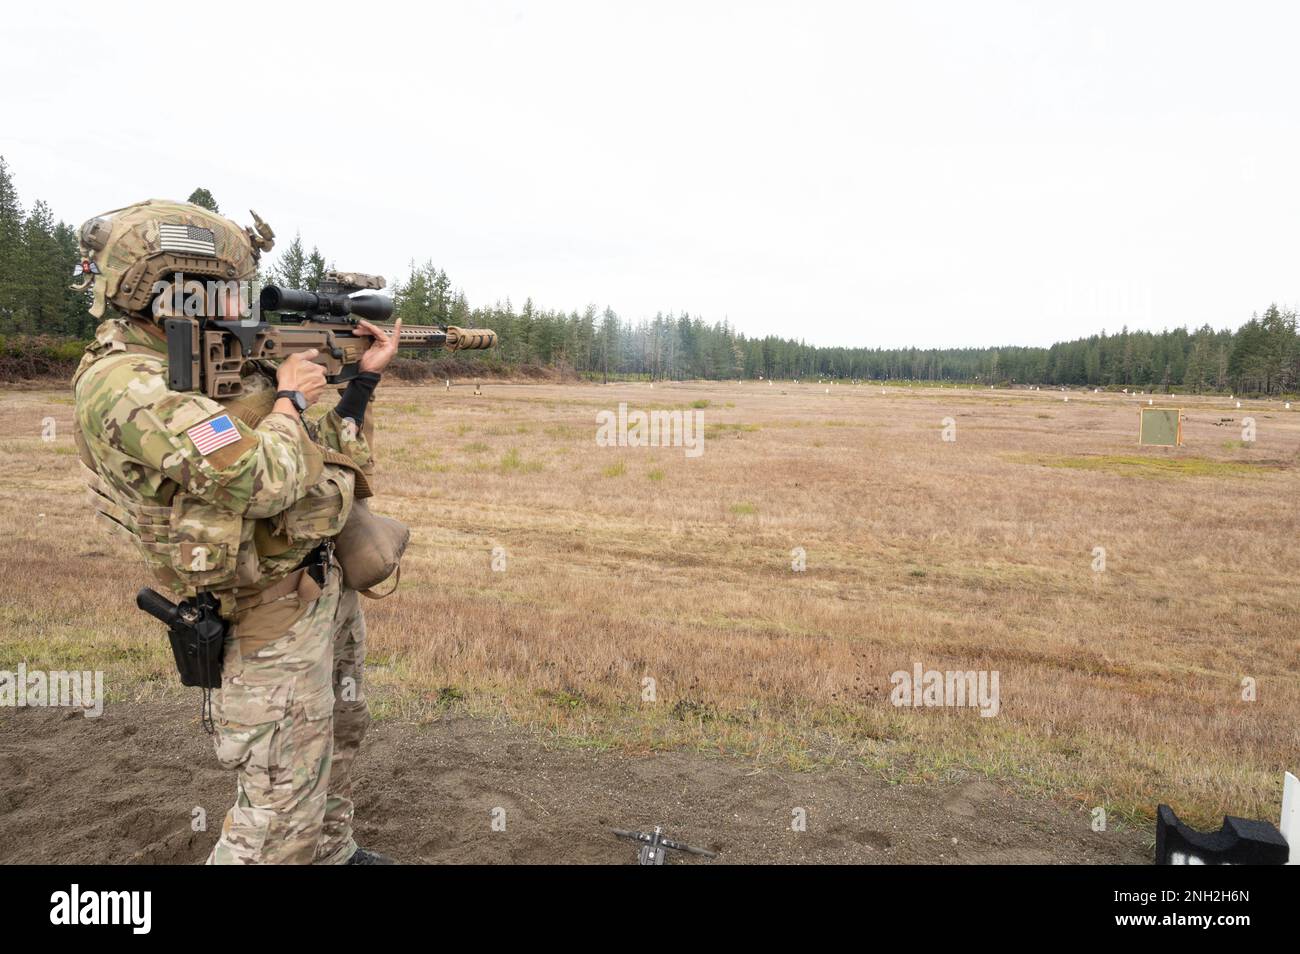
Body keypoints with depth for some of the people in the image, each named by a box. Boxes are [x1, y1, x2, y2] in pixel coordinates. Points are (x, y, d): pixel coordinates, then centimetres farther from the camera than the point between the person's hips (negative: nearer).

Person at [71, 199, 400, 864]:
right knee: (280, 820, 1)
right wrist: (291, 398, -16)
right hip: (275, 618, -10)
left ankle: (330, 852, 48)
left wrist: (367, 374, 10)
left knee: (338, 736, 28)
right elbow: (263, 479, -33)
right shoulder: (124, 388, -23)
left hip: (323, 587, 10)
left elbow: (328, 448, 14)